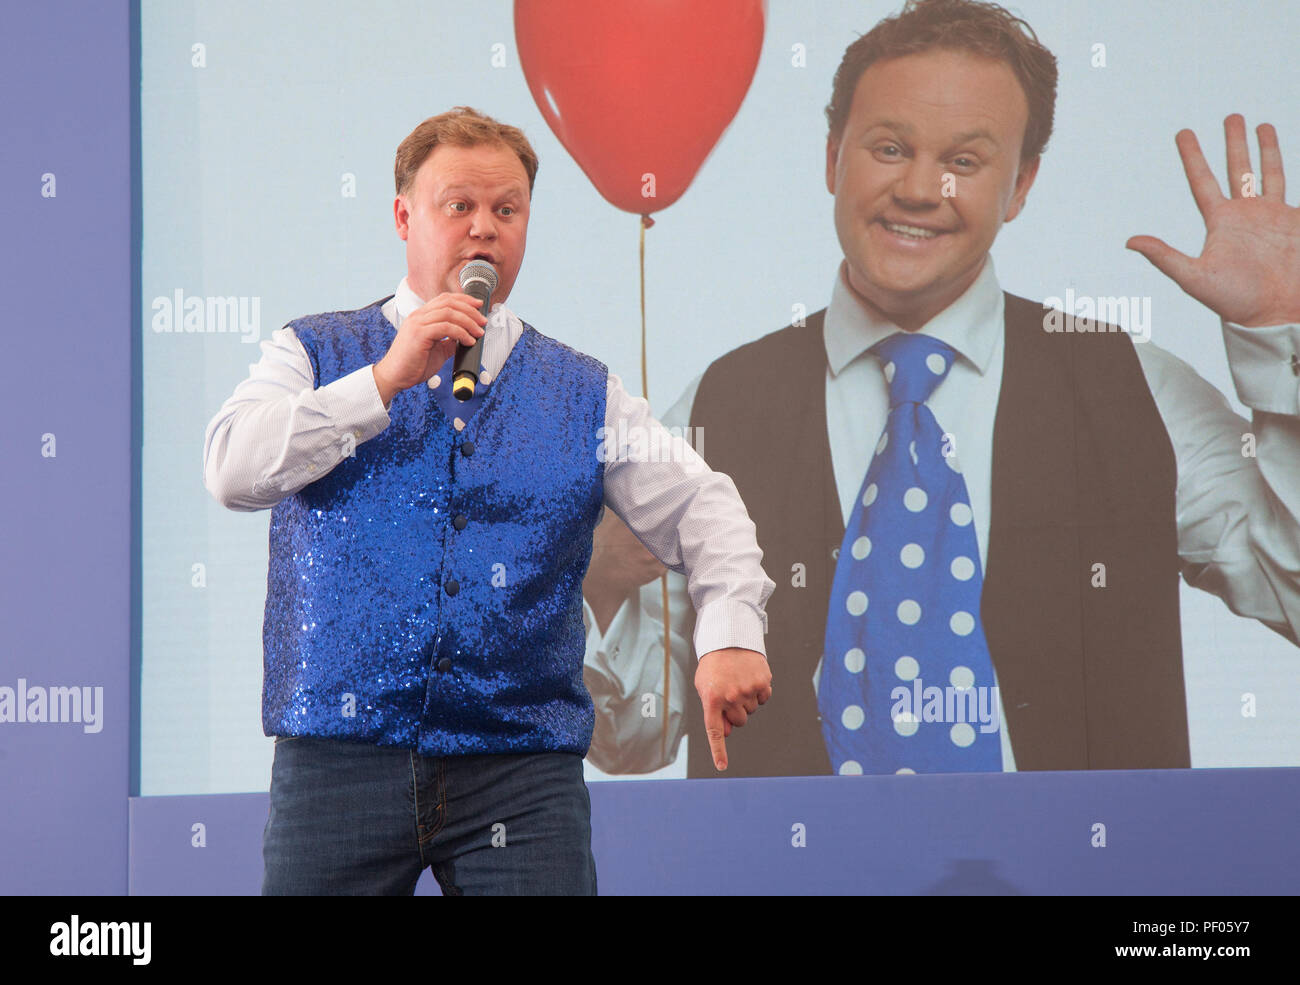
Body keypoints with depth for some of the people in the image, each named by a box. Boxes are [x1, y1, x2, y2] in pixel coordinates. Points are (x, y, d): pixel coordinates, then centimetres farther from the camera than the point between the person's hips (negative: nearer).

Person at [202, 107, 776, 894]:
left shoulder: (583, 393, 13)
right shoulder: (316, 355, 9)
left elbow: (702, 512, 9)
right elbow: (234, 469, -7)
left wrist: (730, 633, -9)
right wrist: (386, 382, -11)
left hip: (523, 770, 1)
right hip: (340, 760, -1)